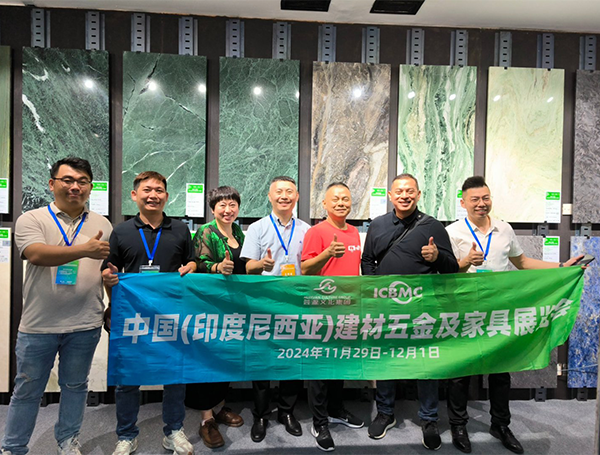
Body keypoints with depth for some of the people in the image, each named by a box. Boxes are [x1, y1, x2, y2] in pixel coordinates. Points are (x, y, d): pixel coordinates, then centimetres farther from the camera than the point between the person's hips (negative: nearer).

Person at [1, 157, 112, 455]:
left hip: (85, 325, 2)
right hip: (38, 326, -2)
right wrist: (84, 249, -30)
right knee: (27, 390, 15)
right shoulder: (31, 219, -2)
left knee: (75, 386, 17)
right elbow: (36, 254, -21)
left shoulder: (102, 224, 6)